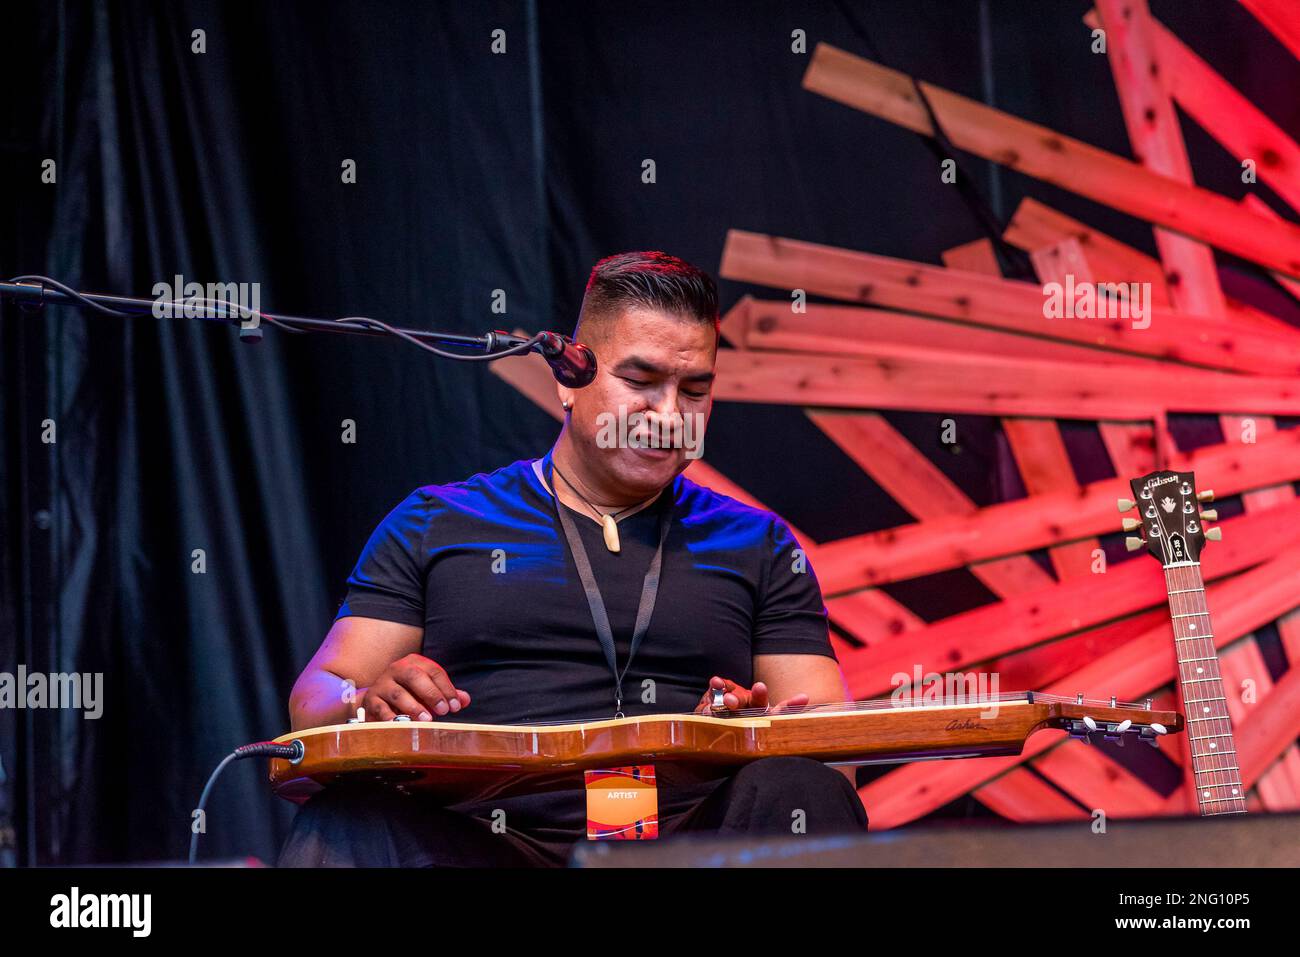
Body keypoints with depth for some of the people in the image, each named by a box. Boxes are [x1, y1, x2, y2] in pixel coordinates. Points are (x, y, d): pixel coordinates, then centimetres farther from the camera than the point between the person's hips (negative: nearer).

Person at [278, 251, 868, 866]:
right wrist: (368, 703, -12)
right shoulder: (433, 526, 19)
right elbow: (313, 698, 14)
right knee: (348, 815, -35)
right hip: (478, 844, -2)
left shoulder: (757, 545, 21)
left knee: (799, 792, -31)